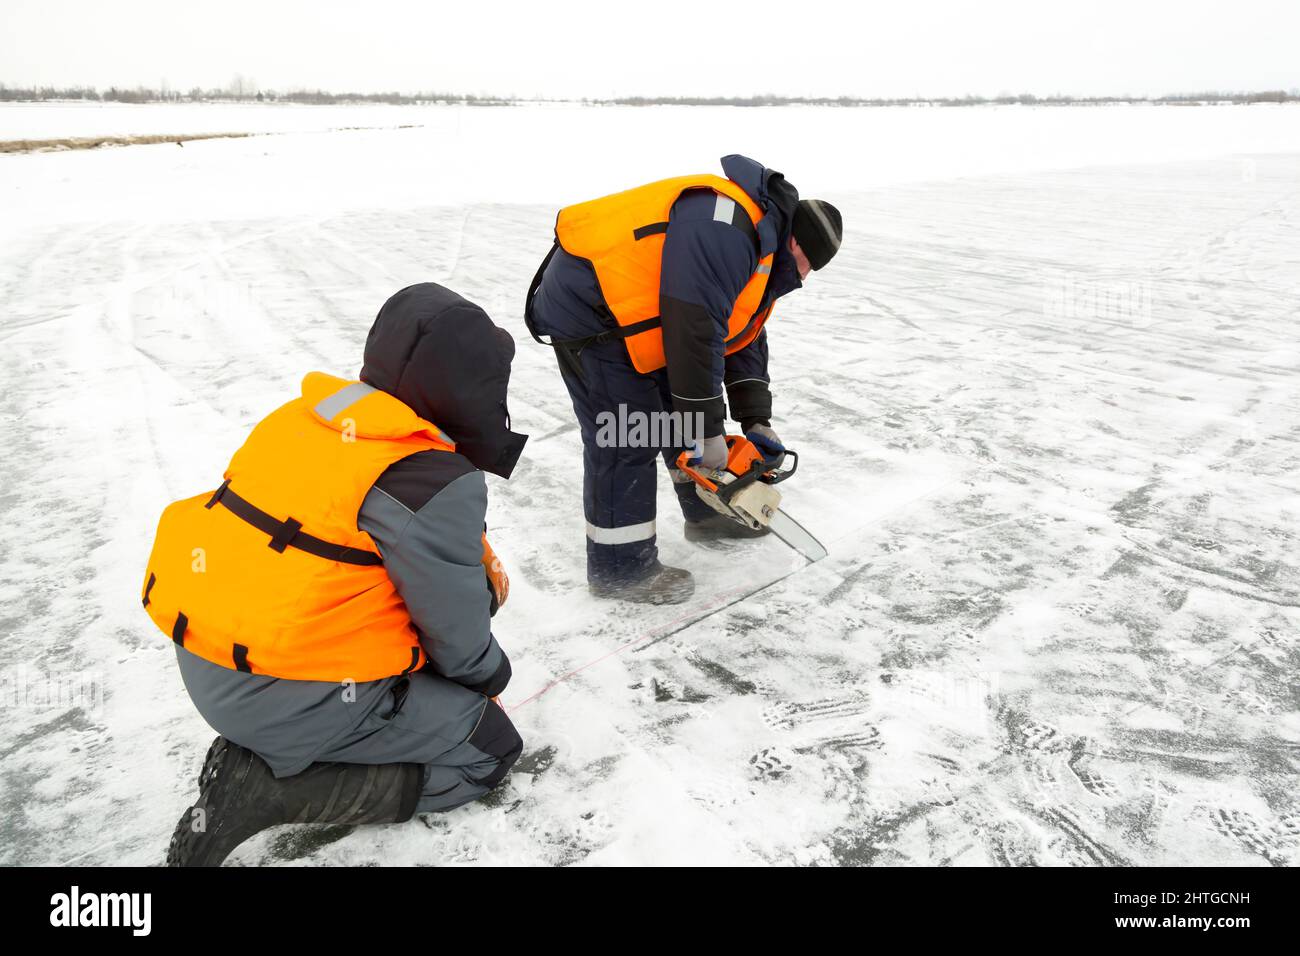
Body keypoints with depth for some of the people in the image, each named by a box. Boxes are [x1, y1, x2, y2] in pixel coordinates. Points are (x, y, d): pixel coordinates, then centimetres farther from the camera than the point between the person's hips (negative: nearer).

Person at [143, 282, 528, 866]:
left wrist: (474, 561, 8)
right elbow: (457, 636, -12)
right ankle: (266, 785, -3)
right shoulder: (436, 484, -23)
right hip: (288, 700, -8)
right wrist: (492, 675, 9)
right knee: (490, 748, 8)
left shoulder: (309, 415, 1)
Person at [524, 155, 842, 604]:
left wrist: (757, 421, 6)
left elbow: (744, 340, 12)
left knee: (683, 411, 16)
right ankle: (619, 568, 4)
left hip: (638, 313, 10)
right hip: (589, 307, -10)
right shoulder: (726, 225, -26)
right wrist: (707, 430, -22)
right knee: (626, 440, -9)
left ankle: (706, 515, 33)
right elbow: (695, 332, -29)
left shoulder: (763, 253, 9)